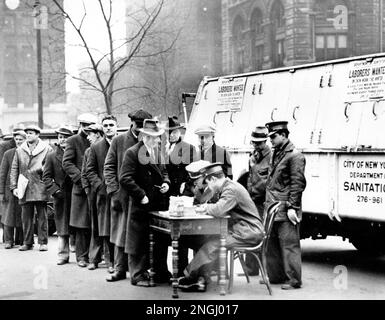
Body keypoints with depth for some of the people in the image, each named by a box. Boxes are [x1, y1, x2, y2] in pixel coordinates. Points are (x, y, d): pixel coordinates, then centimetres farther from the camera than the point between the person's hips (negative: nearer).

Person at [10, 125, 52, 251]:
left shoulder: (46, 149, 4)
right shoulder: (19, 150, 12)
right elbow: (14, 169, 10)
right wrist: (14, 187, 2)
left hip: (40, 188, -2)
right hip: (24, 189, 2)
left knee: (42, 216, 0)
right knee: (26, 217, 3)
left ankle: (43, 242, 6)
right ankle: (27, 242, 11)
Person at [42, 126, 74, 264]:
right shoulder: (52, 156, 7)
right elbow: (46, 176, 5)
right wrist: (55, 190, -8)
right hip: (61, 196, 1)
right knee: (62, 227, 3)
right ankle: (63, 255, 10)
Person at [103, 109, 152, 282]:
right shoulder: (119, 141, 4)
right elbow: (109, 167, 3)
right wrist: (114, 191, -6)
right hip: (122, 196, 0)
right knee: (121, 234, 4)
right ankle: (120, 269, 11)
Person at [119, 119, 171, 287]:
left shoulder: (158, 151, 11)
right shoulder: (132, 153, -12)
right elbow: (125, 179, -17)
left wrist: (166, 183, 3)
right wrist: (141, 196, -18)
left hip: (159, 204, 7)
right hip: (141, 205, -7)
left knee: (161, 241, 12)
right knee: (139, 242, 0)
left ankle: (161, 273, 23)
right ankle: (139, 275, 9)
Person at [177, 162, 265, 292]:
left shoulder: (231, 189, -17)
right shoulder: (228, 187, 15)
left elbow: (219, 210, -30)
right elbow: (221, 209, 22)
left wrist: (206, 208, -10)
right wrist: (207, 207, 2)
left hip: (248, 233, -10)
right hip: (240, 229, 10)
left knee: (213, 245, -15)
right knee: (212, 240, -2)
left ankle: (189, 275, -3)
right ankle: (201, 281, -7)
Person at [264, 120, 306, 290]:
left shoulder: (294, 156, -11)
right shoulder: (276, 154, 17)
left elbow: (298, 183, -16)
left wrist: (292, 207, -19)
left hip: (285, 211, -9)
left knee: (289, 244, -4)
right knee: (271, 244, 13)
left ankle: (294, 280, 2)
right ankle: (275, 275, 24)